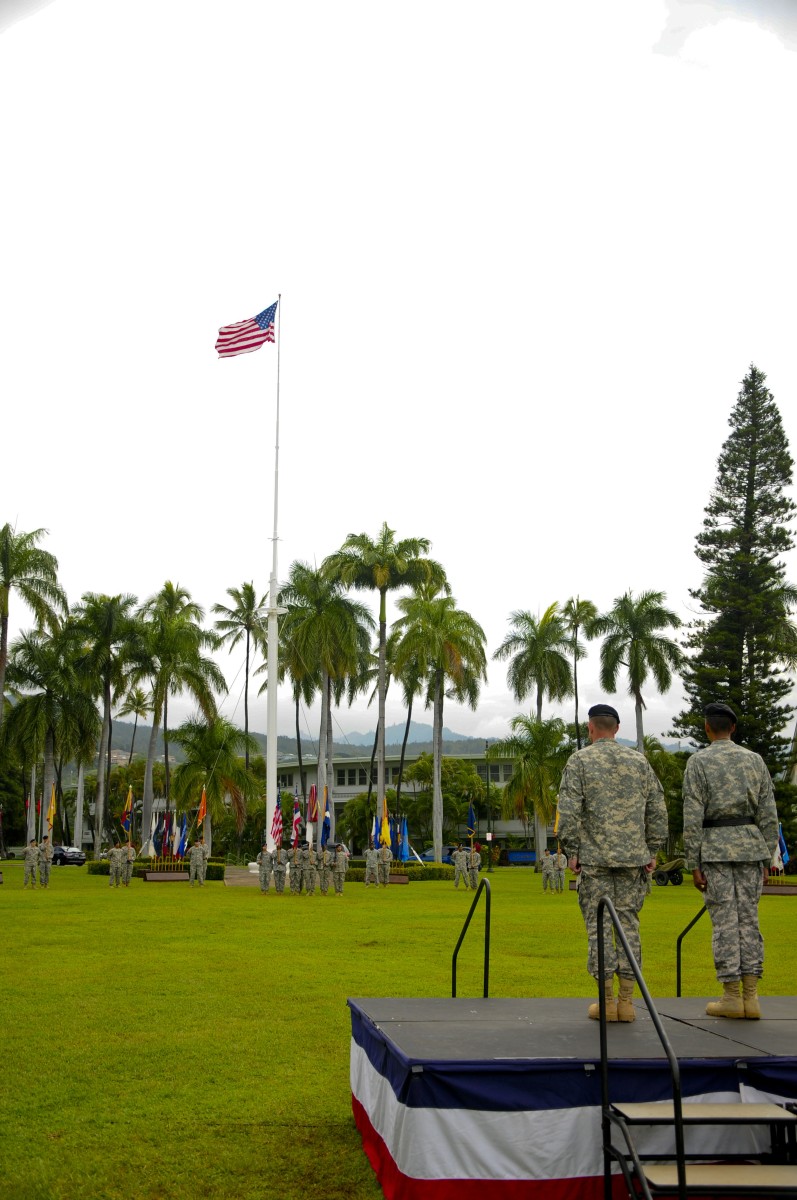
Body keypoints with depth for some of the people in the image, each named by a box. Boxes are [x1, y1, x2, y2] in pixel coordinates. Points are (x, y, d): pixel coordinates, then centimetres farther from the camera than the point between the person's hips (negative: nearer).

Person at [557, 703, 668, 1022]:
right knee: (628, 923, 7)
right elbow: (657, 809, 9)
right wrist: (652, 850, 14)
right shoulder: (639, 761, 9)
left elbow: (569, 810, -9)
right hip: (632, 856, 3)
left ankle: (607, 1002, 2)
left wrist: (572, 851, -2)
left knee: (599, 927, 1)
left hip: (594, 857, -3)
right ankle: (626, 1001, 7)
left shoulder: (579, 760, -2)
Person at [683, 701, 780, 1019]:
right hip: (750, 846, 3)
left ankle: (732, 997, 3)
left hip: (714, 848, -3)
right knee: (748, 919, 7)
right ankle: (751, 998, 6)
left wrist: (693, 865, -5)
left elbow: (692, 818, -9)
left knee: (724, 921, 0)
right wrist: (766, 860, 12)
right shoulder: (755, 760, 7)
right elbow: (769, 815, 5)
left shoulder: (698, 761, -4)